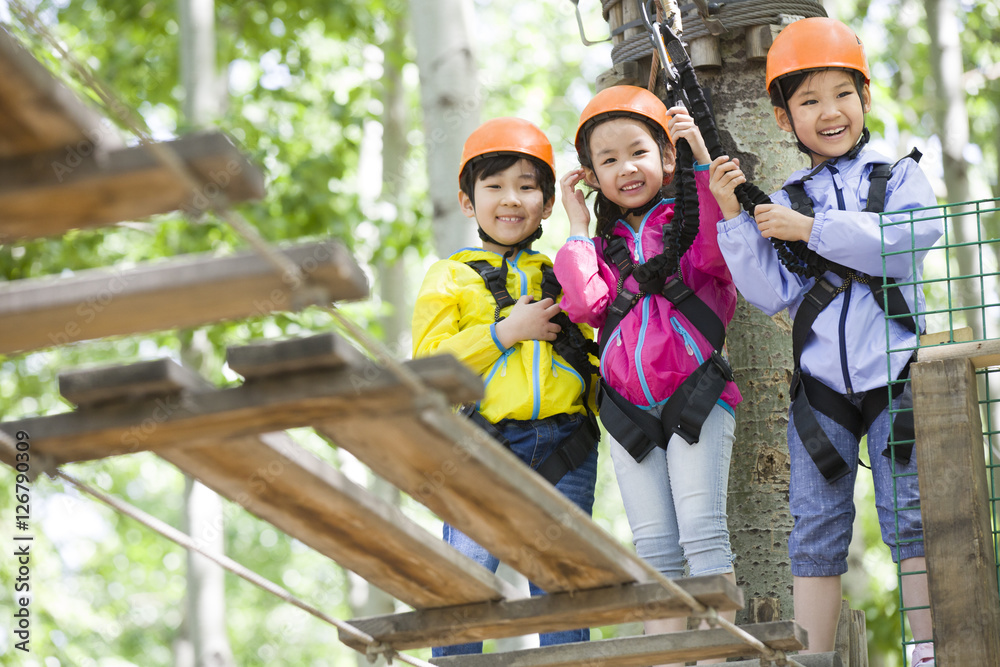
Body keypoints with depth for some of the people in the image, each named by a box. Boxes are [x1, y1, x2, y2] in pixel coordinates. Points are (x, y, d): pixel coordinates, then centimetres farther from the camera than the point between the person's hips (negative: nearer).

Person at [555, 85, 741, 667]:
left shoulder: (689, 221, 7)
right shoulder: (602, 246, 17)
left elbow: (718, 255, -17)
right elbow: (587, 304, -2)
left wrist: (703, 161, -20)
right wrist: (578, 227, 6)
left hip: (695, 396, -4)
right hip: (629, 409, 4)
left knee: (702, 530, -13)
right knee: (655, 548, 0)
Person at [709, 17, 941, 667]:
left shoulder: (898, 175, 6)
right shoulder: (782, 203, 10)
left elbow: (911, 238, -15)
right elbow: (773, 295, 0)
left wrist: (811, 229, -14)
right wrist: (734, 219, -10)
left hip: (892, 372, -2)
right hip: (820, 385, 2)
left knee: (909, 511, -3)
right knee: (816, 527, 3)